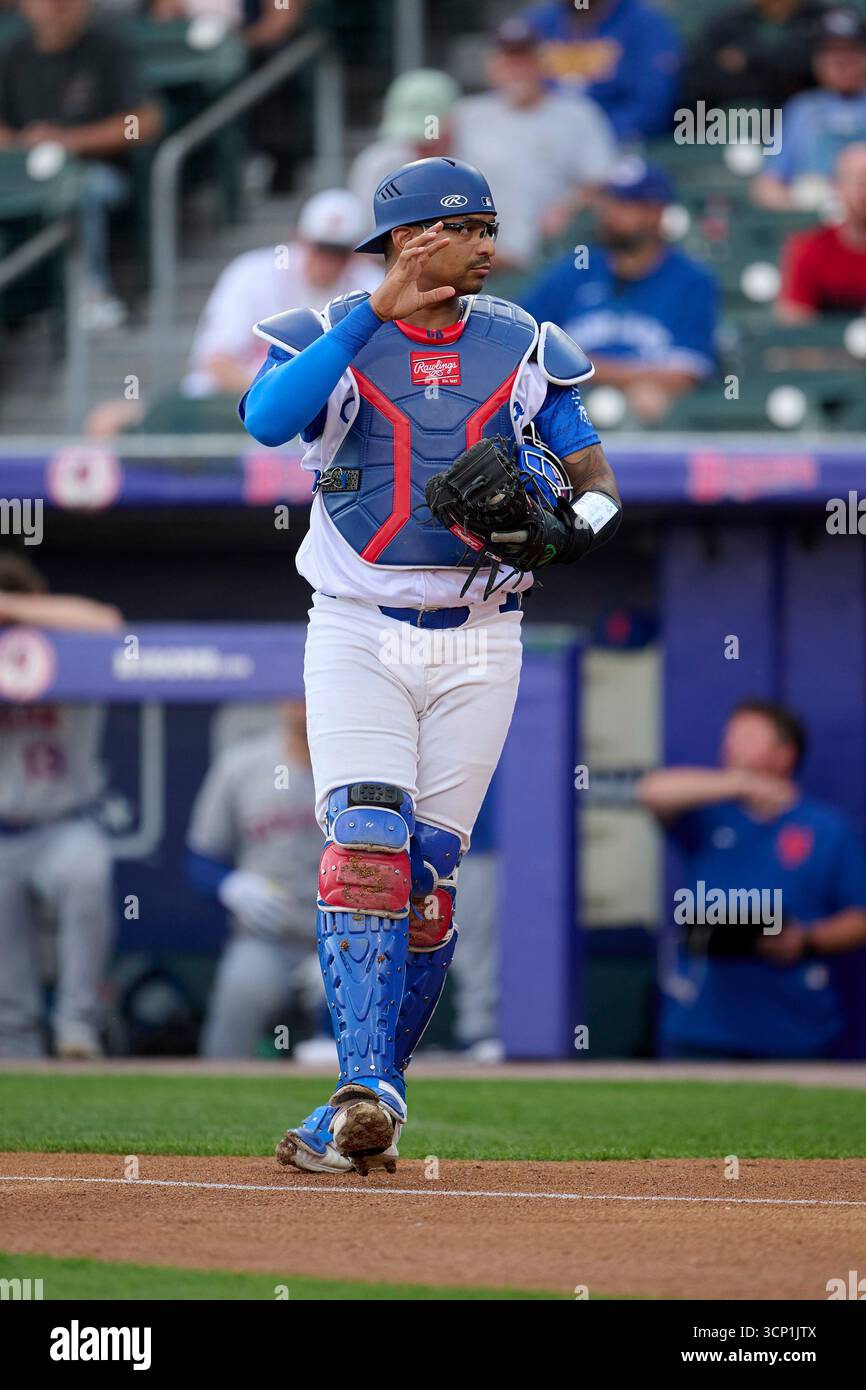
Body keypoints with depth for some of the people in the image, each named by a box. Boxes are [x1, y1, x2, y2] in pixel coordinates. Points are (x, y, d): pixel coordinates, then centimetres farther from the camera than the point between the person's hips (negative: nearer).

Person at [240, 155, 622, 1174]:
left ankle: (374, 1095, 12)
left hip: (475, 648, 3)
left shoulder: (523, 349, 7)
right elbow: (267, 417, -22)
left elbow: (597, 485, 7)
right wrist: (378, 314, -23)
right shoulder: (333, 336, -1)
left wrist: (557, 526, -16)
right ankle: (366, 1097, -24)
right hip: (357, 636, -2)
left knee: (432, 875, 2)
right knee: (365, 848, -17)